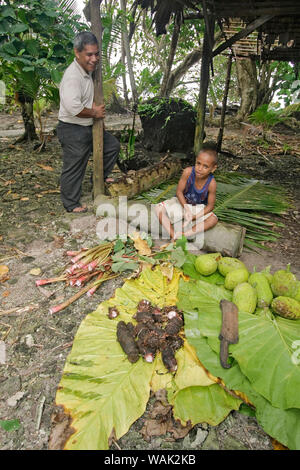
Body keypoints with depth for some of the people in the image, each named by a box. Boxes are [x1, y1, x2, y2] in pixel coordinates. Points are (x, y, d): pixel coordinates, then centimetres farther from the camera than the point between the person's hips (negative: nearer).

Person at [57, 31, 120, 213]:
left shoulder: (87, 71, 11)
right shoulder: (73, 76, -22)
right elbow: (73, 107, -32)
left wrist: (96, 106, 10)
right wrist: (95, 113, -16)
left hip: (88, 127, 10)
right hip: (72, 130, -10)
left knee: (113, 145, 19)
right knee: (74, 168, 0)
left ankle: (100, 177, 34)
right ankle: (71, 204, 16)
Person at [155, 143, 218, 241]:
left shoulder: (211, 183, -25)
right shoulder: (188, 172, -25)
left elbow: (210, 206, -16)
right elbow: (179, 192, -15)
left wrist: (194, 217, -26)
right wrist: (187, 210, -23)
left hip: (198, 208, 0)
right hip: (181, 202, 1)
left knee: (213, 219, -27)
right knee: (159, 208, -20)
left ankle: (183, 234, -33)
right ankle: (174, 236, -29)